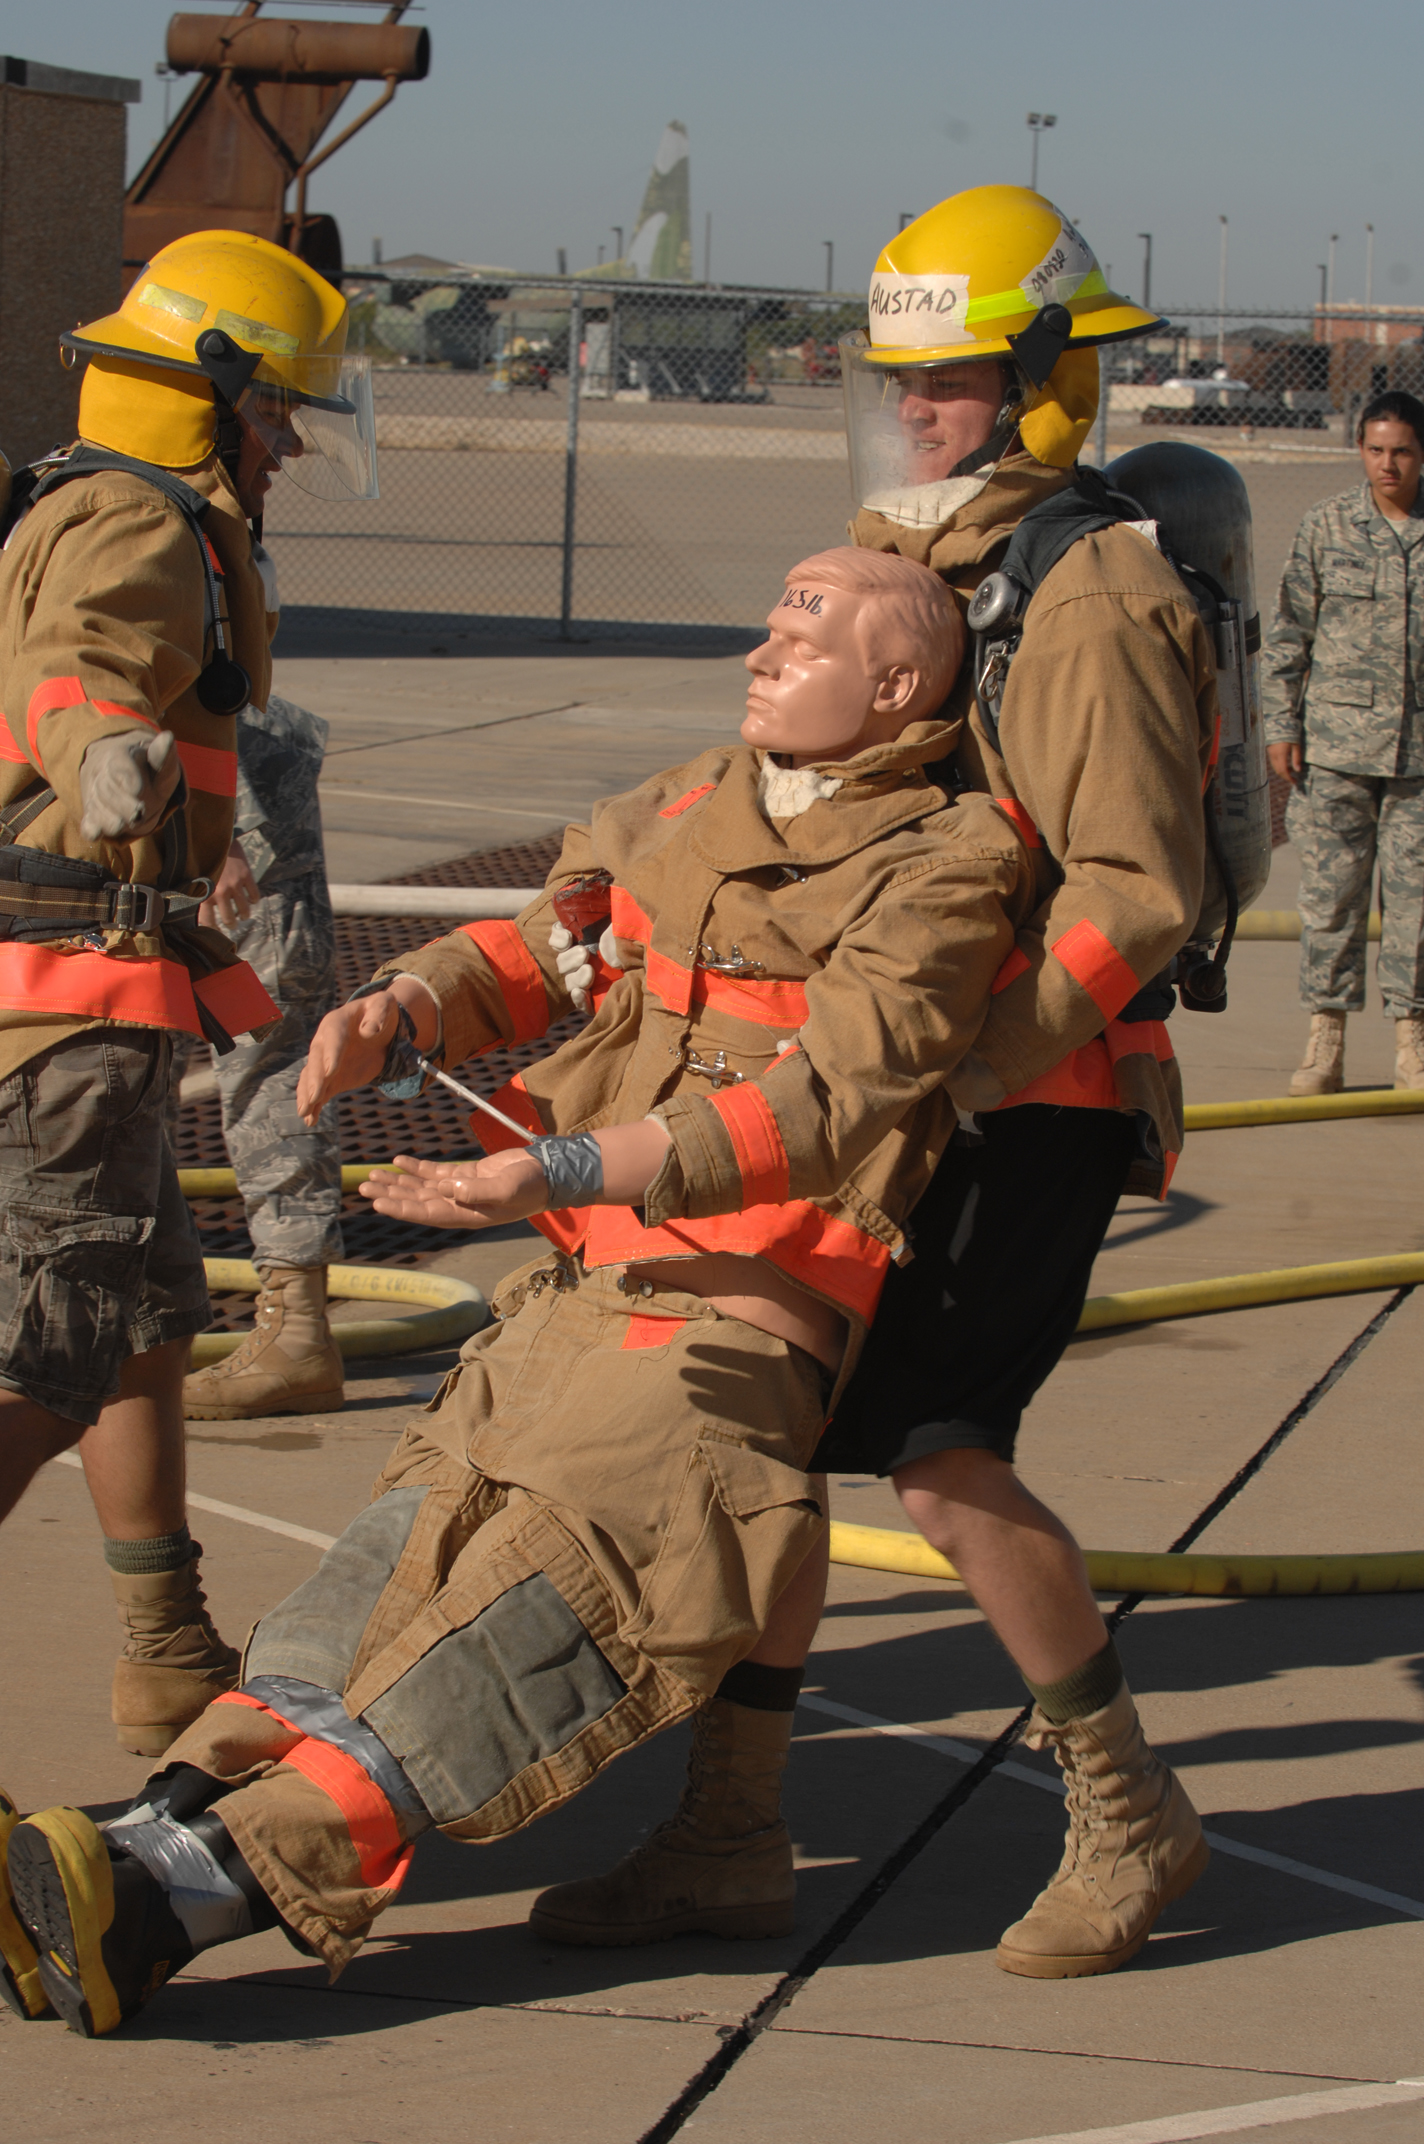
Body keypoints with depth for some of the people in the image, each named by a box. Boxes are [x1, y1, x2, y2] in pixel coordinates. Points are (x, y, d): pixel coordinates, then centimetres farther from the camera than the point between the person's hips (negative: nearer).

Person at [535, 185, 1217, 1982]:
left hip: (1042, 1110, -9)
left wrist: (970, 1074, -28)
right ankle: (727, 1835, 12)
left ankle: (1128, 1818, -2)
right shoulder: (908, 573, 13)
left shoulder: (1087, 606, -15)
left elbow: (1135, 892, -23)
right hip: (890, 1097, 9)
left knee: (937, 1445, -18)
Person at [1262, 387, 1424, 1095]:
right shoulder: (1326, 525, 3)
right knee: (1331, 885, 1)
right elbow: (1288, 632, 6)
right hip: (1336, 741, 0)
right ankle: (1325, 1034, 9)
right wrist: (1280, 725, 1)